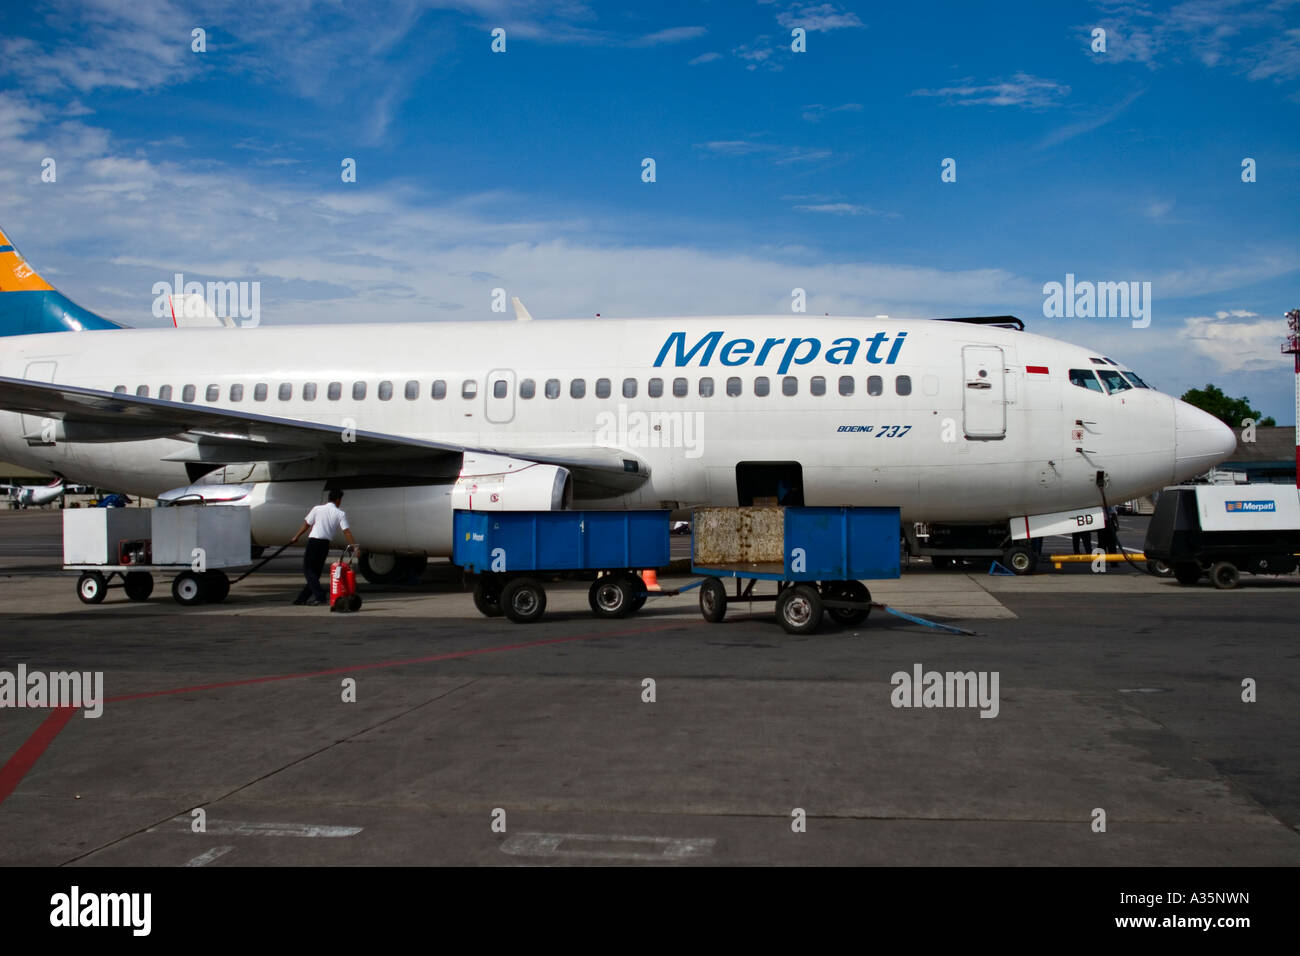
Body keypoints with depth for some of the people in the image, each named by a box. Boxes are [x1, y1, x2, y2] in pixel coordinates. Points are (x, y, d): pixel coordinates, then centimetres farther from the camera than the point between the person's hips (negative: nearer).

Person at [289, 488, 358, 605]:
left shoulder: (317, 509, 3)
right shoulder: (340, 514, 1)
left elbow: (306, 524, 10)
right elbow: (346, 532, -7)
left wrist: (296, 537, 24)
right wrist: (355, 546, -7)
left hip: (313, 541, -2)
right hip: (325, 544, 2)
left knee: (308, 570, 2)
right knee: (316, 571, 14)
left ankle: (321, 596, -14)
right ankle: (302, 598, 17)